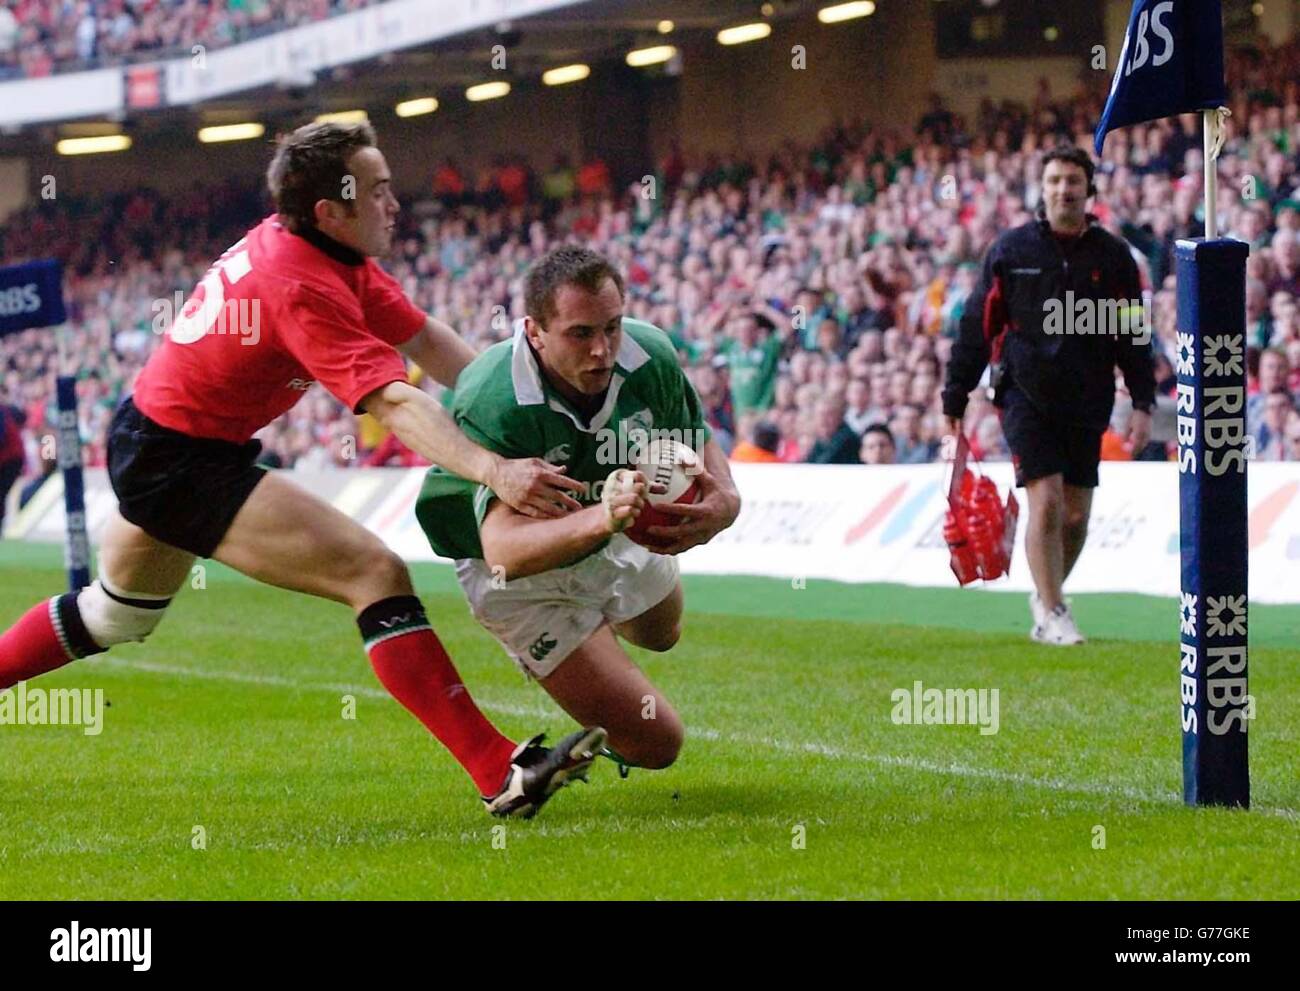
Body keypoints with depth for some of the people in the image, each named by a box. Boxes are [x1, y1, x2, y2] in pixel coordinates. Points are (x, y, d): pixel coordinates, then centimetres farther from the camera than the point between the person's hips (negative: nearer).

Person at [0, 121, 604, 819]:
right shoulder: (302, 288, -27)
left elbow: (427, 342, 1)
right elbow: (393, 406, -38)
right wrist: (494, 471, -48)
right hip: (182, 465, -11)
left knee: (115, 616, 31)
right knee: (376, 574, -18)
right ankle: (500, 773, -24)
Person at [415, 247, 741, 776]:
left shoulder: (651, 357, -26)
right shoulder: (488, 406, -41)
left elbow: (703, 450, -10)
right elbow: (502, 547, -51)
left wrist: (723, 501, -35)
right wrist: (599, 519, -70)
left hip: (616, 547, 6)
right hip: (517, 573, -6)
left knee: (660, 635, 36)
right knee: (654, 744, -8)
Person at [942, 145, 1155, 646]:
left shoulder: (1112, 255, 6)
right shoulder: (1010, 250, 1)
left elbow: (1134, 335, 9)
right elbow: (977, 325, 6)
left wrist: (1142, 404, 2)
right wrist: (955, 395, 5)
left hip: (1087, 405, 3)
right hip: (1026, 396, -2)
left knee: (1076, 515, 5)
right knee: (1046, 501, -13)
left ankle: (1046, 597, 27)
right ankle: (1052, 614, -5)